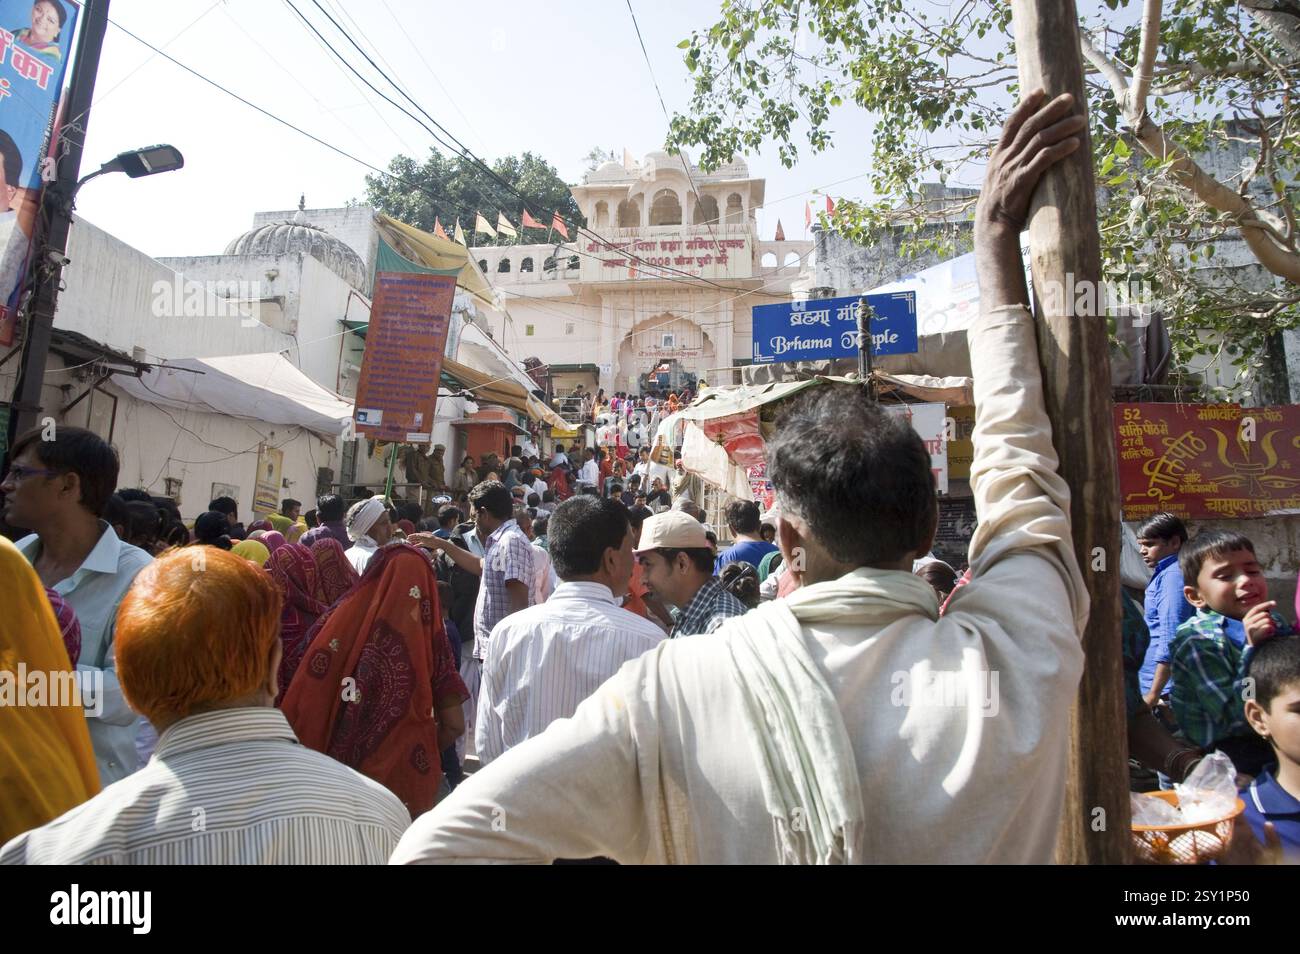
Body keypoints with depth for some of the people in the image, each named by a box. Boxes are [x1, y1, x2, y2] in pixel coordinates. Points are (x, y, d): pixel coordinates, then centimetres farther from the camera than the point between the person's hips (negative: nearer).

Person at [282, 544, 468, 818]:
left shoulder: (343, 617, -5)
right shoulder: (429, 635, -9)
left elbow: (300, 706, -2)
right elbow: (453, 726, -8)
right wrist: (421, 753, 6)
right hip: (402, 777, -2)